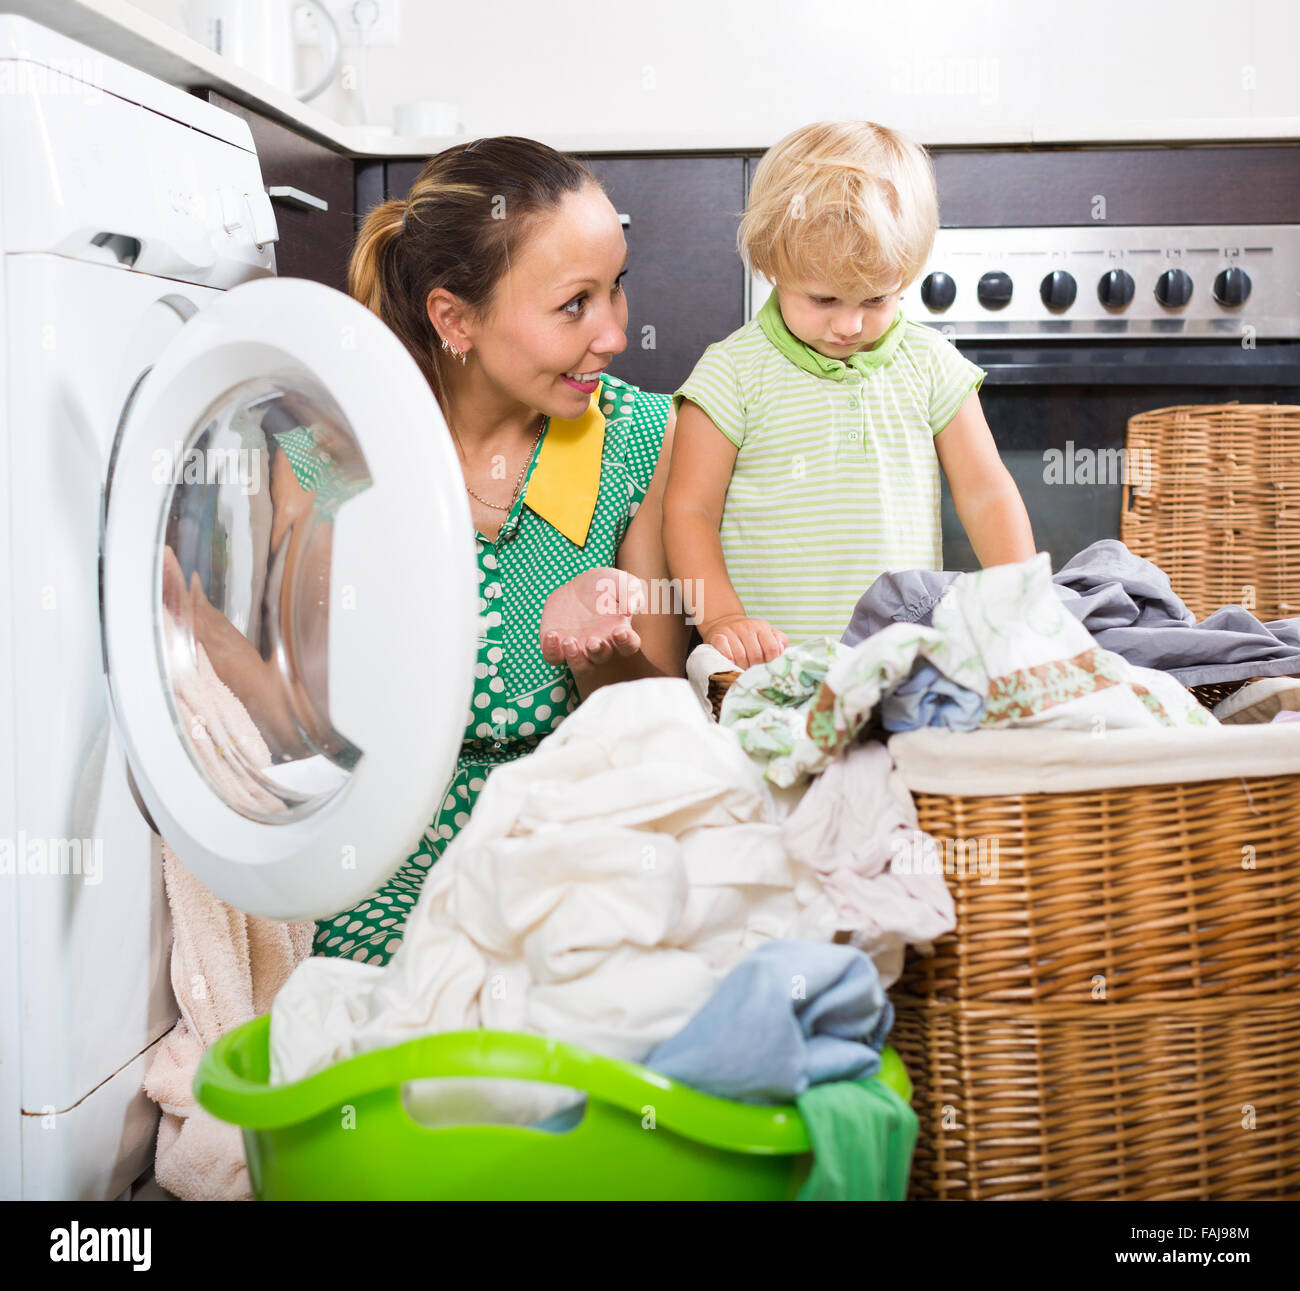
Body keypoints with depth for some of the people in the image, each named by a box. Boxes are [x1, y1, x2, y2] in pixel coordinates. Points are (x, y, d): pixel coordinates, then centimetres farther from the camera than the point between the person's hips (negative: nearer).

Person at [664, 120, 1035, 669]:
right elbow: (689, 510, 2)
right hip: (771, 663, -4)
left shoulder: (929, 363, 10)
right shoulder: (734, 372, 1)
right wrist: (722, 619, -14)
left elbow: (986, 493, 13)